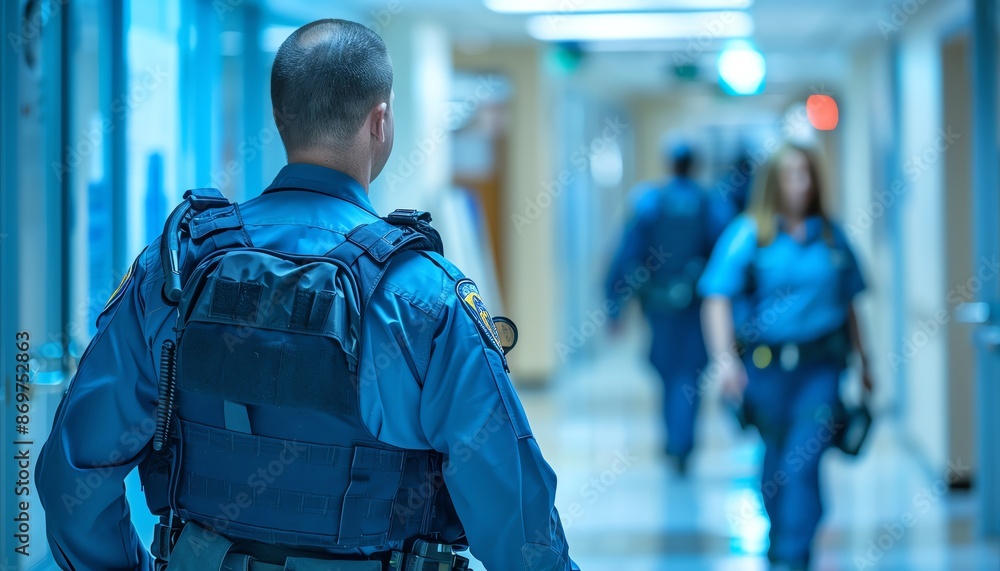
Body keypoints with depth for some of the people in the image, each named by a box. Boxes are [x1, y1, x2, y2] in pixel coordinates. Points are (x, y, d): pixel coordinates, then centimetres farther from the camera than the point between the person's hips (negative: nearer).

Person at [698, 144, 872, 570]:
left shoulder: (831, 236, 9)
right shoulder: (748, 234, -2)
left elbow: (848, 303, 17)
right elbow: (718, 298, -9)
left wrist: (863, 360, 18)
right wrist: (724, 356, -20)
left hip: (820, 367, 1)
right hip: (764, 366, -1)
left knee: (804, 461, -10)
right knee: (775, 460, 12)